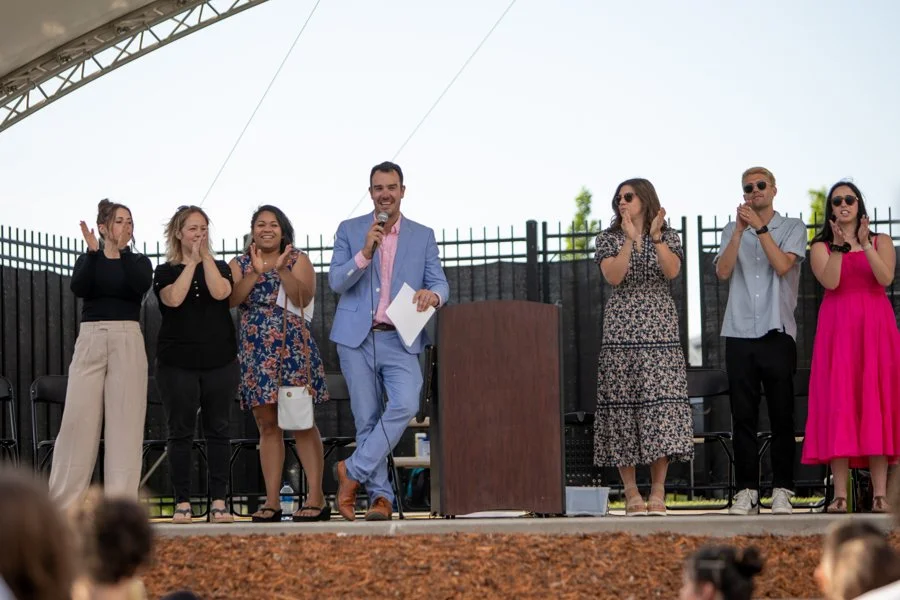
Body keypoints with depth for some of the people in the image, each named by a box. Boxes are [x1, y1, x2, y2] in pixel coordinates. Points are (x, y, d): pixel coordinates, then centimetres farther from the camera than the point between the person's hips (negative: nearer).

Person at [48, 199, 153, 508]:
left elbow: (141, 285, -10)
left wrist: (120, 251, -15)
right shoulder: (87, 260, 12)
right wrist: (94, 251, -16)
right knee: (77, 417, -6)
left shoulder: (138, 261, 11)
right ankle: (62, 501, -3)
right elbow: (79, 288, -8)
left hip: (127, 342, 0)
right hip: (90, 340, 0)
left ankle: (120, 503, -5)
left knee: (125, 419, -6)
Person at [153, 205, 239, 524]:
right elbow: (174, 298, -14)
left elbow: (220, 292, -11)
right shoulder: (165, 272, 7)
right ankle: (182, 503, 3)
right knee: (180, 432, -1)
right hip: (178, 363, -1)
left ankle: (219, 501, 3)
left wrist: (206, 255, -7)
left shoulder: (219, 268, 11)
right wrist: (191, 261, -7)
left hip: (219, 361, 1)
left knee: (218, 431, 1)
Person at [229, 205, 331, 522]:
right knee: (267, 425, 3)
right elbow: (231, 298, -5)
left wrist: (282, 269, -19)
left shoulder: (298, 260, 6)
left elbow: (304, 299, -10)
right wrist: (255, 272, -15)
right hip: (255, 350, 3)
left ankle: (316, 498, -6)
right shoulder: (240, 264, 13)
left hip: (293, 346, -3)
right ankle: (271, 502, 4)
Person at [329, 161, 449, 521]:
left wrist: (432, 294, -19)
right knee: (367, 419, 2)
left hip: (400, 340, 0)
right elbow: (336, 282, -1)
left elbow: (440, 284, 5)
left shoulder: (423, 236, 10)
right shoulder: (349, 231, 8)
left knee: (405, 405, -21)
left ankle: (353, 471, -9)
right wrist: (364, 253, -17)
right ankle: (380, 495, 9)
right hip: (357, 339, 0)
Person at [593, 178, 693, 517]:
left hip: (659, 331, 0)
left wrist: (656, 237, -20)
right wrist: (631, 240, -17)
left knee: (661, 402, -10)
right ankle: (631, 492, 0)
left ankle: (658, 492, -8)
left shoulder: (668, 237, 9)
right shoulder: (609, 239, 9)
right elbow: (613, 276, -7)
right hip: (621, 333, 1)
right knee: (622, 404, -4)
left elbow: (672, 271, -9)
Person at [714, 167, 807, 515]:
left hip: (777, 333, -2)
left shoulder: (792, 228, 8)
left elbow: (782, 265, -9)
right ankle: (746, 491, 2)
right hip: (739, 335, 2)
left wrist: (759, 227, -13)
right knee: (743, 417, 0)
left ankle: (782, 491, 2)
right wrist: (740, 229, -8)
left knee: (782, 417, -2)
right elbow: (723, 271, -2)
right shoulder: (732, 231, 15)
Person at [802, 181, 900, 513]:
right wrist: (840, 245, -17)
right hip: (838, 327, 0)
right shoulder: (821, 246, 10)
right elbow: (830, 281, -9)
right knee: (838, 403, -7)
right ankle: (840, 494, -9)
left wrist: (864, 244, -15)